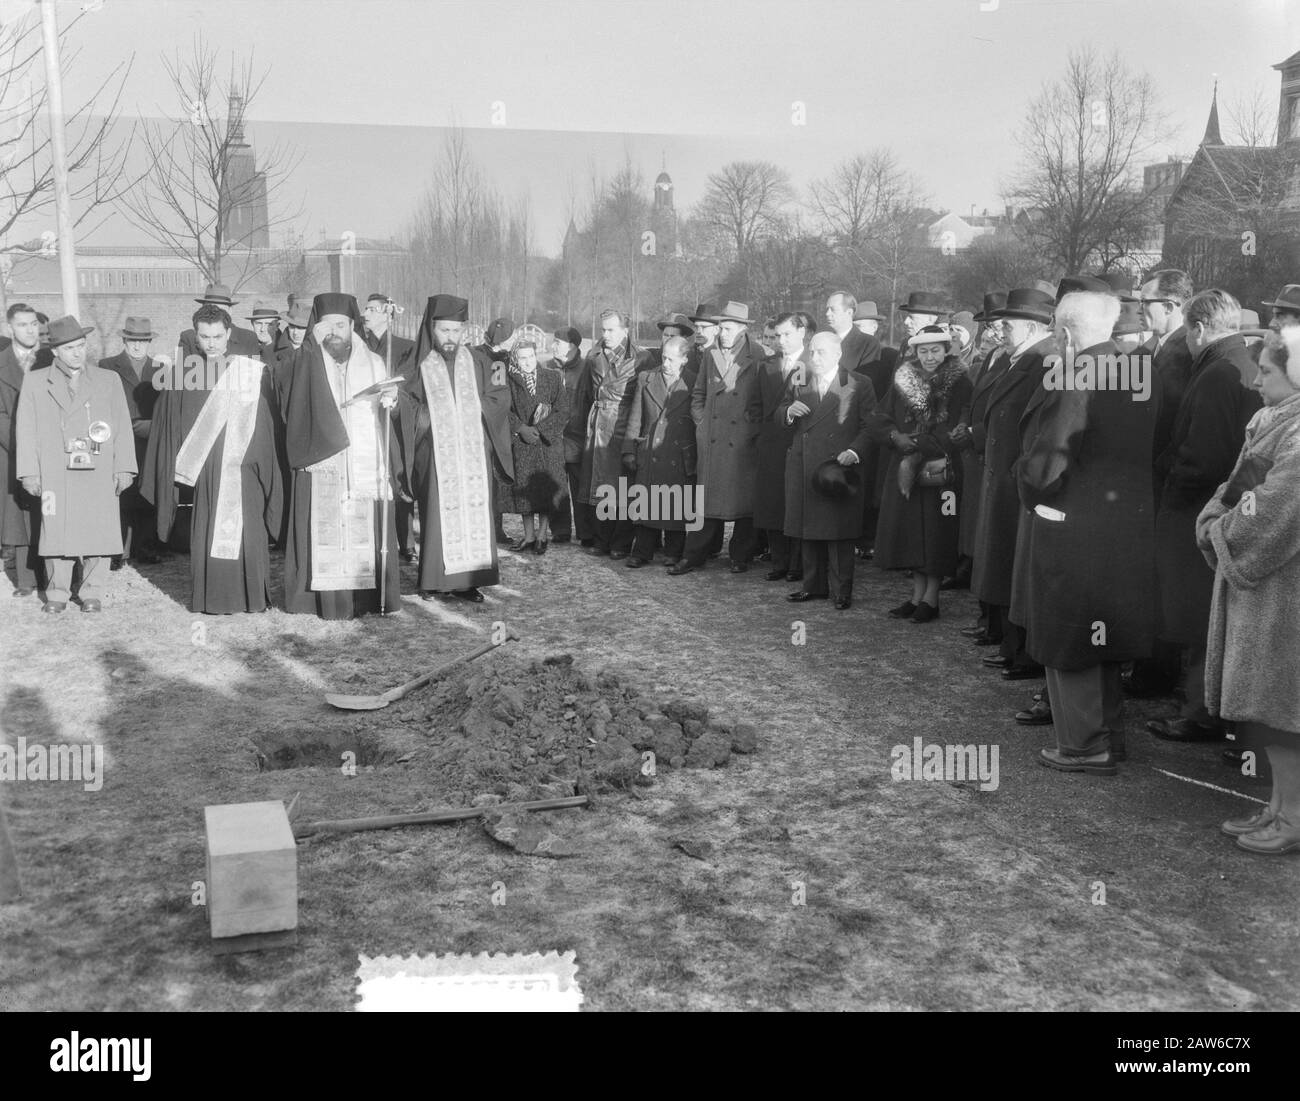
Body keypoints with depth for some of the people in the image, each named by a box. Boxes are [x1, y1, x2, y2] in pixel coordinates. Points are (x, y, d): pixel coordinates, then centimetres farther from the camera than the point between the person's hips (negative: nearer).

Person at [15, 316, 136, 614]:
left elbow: (122, 427, 8)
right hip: (55, 475, 0)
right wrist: (29, 472, 2)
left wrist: (124, 468, 1)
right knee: (57, 534, -2)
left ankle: (89, 592, 12)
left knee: (98, 533, -2)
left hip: (99, 475, 0)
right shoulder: (35, 382, 10)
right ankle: (57, 592, 13)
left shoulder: (108, 381, 12)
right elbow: (26, 430, 9)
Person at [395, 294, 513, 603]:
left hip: (473, 454, 3)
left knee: (473, 515, 0)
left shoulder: (477, 362, 8)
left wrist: (498, 387, -4)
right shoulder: (417, 367, 1)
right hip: (435, 457, -2)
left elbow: (496, 407, 11)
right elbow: (407, 415, 2)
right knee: (438, 516, -3)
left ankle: (467, 580, 6)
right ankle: (434, 580, 6)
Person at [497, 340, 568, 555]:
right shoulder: (508, 380, 1)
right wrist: (521, 429, -16)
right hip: (520, 444, 1)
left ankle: (542, 536, 9)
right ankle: (528, 536, 14)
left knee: (546, 491, -2)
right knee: (524, 491, 4)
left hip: (548, 443, -1)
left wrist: (539, 429, -13)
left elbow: (562, 412, -4)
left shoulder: (553, 378, 0)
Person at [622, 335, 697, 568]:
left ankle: (674, 553, 15)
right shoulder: (646, 379, 7)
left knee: (677, 506, 3)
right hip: (649, 453, 2)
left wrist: (695, 459, 0)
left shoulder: (692, 384, 1)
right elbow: (635, 417, 9)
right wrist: (629, 450, 4)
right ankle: (642, 552, 9)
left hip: (679, 458, -2)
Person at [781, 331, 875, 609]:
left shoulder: (859, 386, -1)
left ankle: (841, 591, 8)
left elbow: (869, 426, -2)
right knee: (808, 530, 9)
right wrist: (789, 411, -6)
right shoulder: (798, 383, 12)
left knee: (839, 533, -2)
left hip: (839, 467, -4)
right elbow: (779, 416, 16)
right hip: (803, 468, 5)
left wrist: (853, 451, -16)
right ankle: (814, 586, 21)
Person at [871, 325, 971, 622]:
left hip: (940, 471, -4)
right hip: (904, 469, 5)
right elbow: (879, 421, 6)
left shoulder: (958, 384, -5)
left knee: (935, 535, 0)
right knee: (910, 532, 7)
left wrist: (917, 453, -17)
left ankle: (931, 598, 8)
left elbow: (951, 431, -12)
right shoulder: (903, 381, 9)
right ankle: (918, 595, 16)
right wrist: (897, 437, -14)